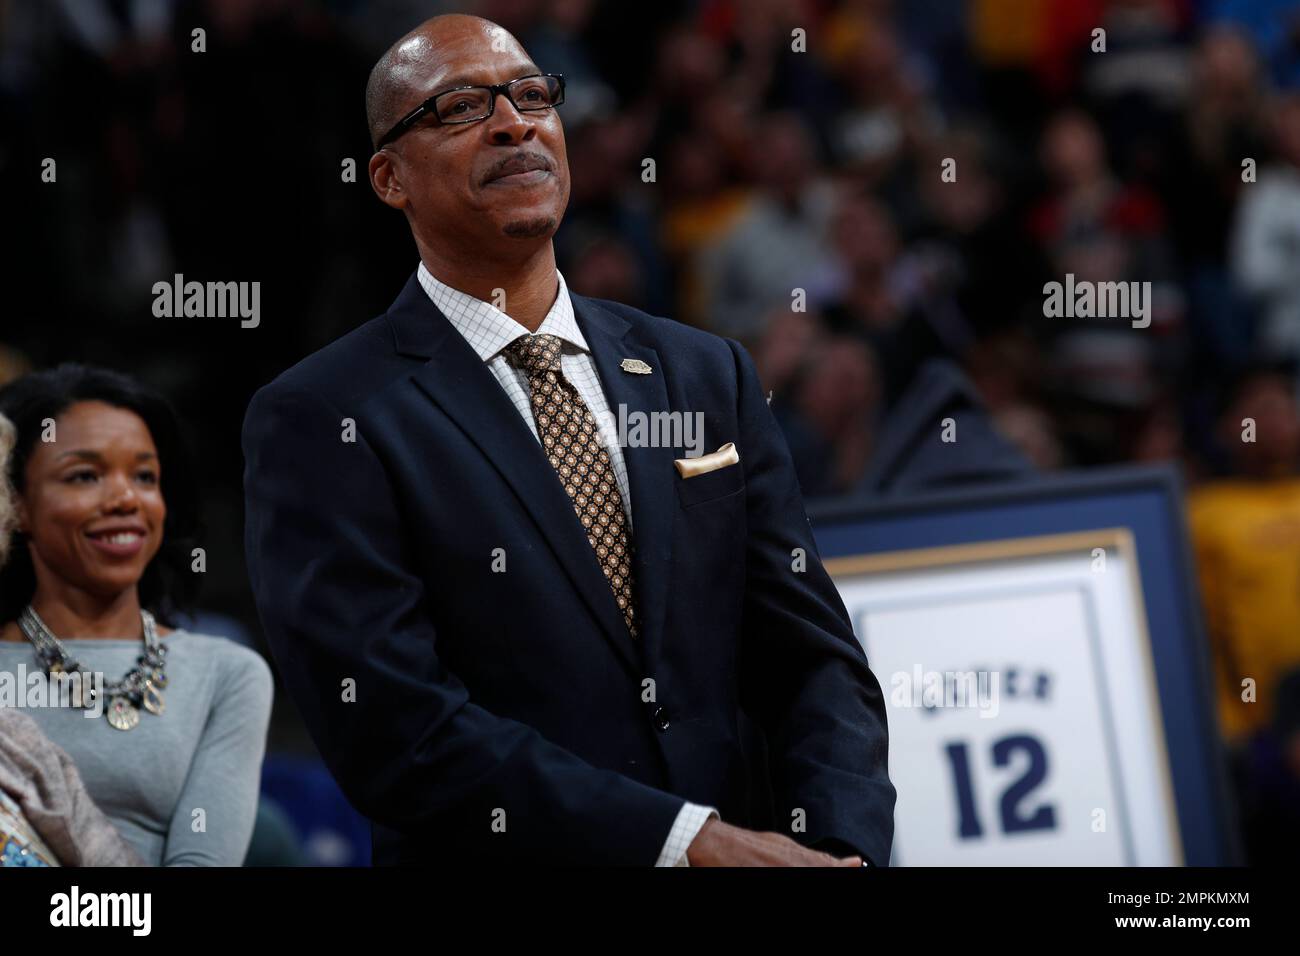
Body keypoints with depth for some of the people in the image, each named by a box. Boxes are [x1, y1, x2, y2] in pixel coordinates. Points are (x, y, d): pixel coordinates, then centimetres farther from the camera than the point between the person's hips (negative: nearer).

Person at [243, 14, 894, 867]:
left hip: (751, 846, 3)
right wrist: (692, 842, -20)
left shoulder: (709, 377, 9)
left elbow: (810, 656, 6)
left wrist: (841, 847, -13)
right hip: (507, 859, -3)